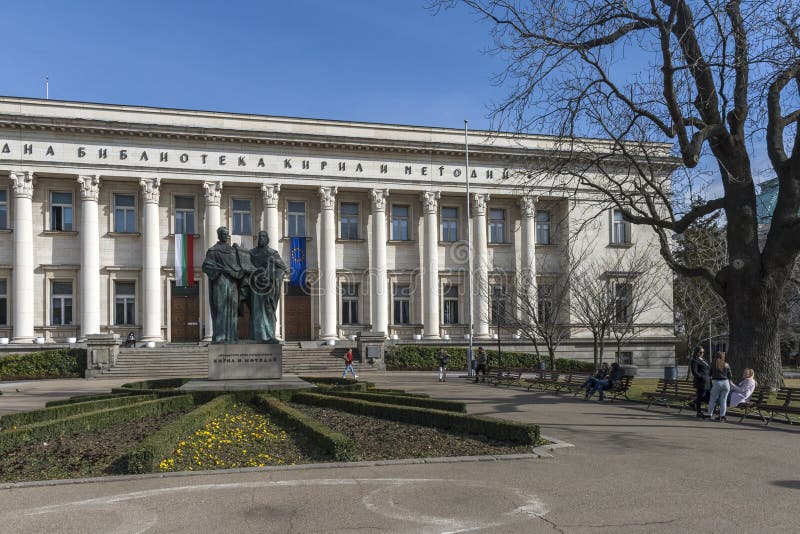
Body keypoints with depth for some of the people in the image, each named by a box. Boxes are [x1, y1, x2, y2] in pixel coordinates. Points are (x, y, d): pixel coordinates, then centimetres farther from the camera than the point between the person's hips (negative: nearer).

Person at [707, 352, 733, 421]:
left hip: (716, 383, -2)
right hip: (726, 383, 2)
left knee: (713, 400, 7)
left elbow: (710, 374, 3)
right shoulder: (726, 365, 1)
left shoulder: (713, 365, -3)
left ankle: (710, 415, 8)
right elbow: (730, 376, 5)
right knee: (723, 400, 7)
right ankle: (722, 416, 7)